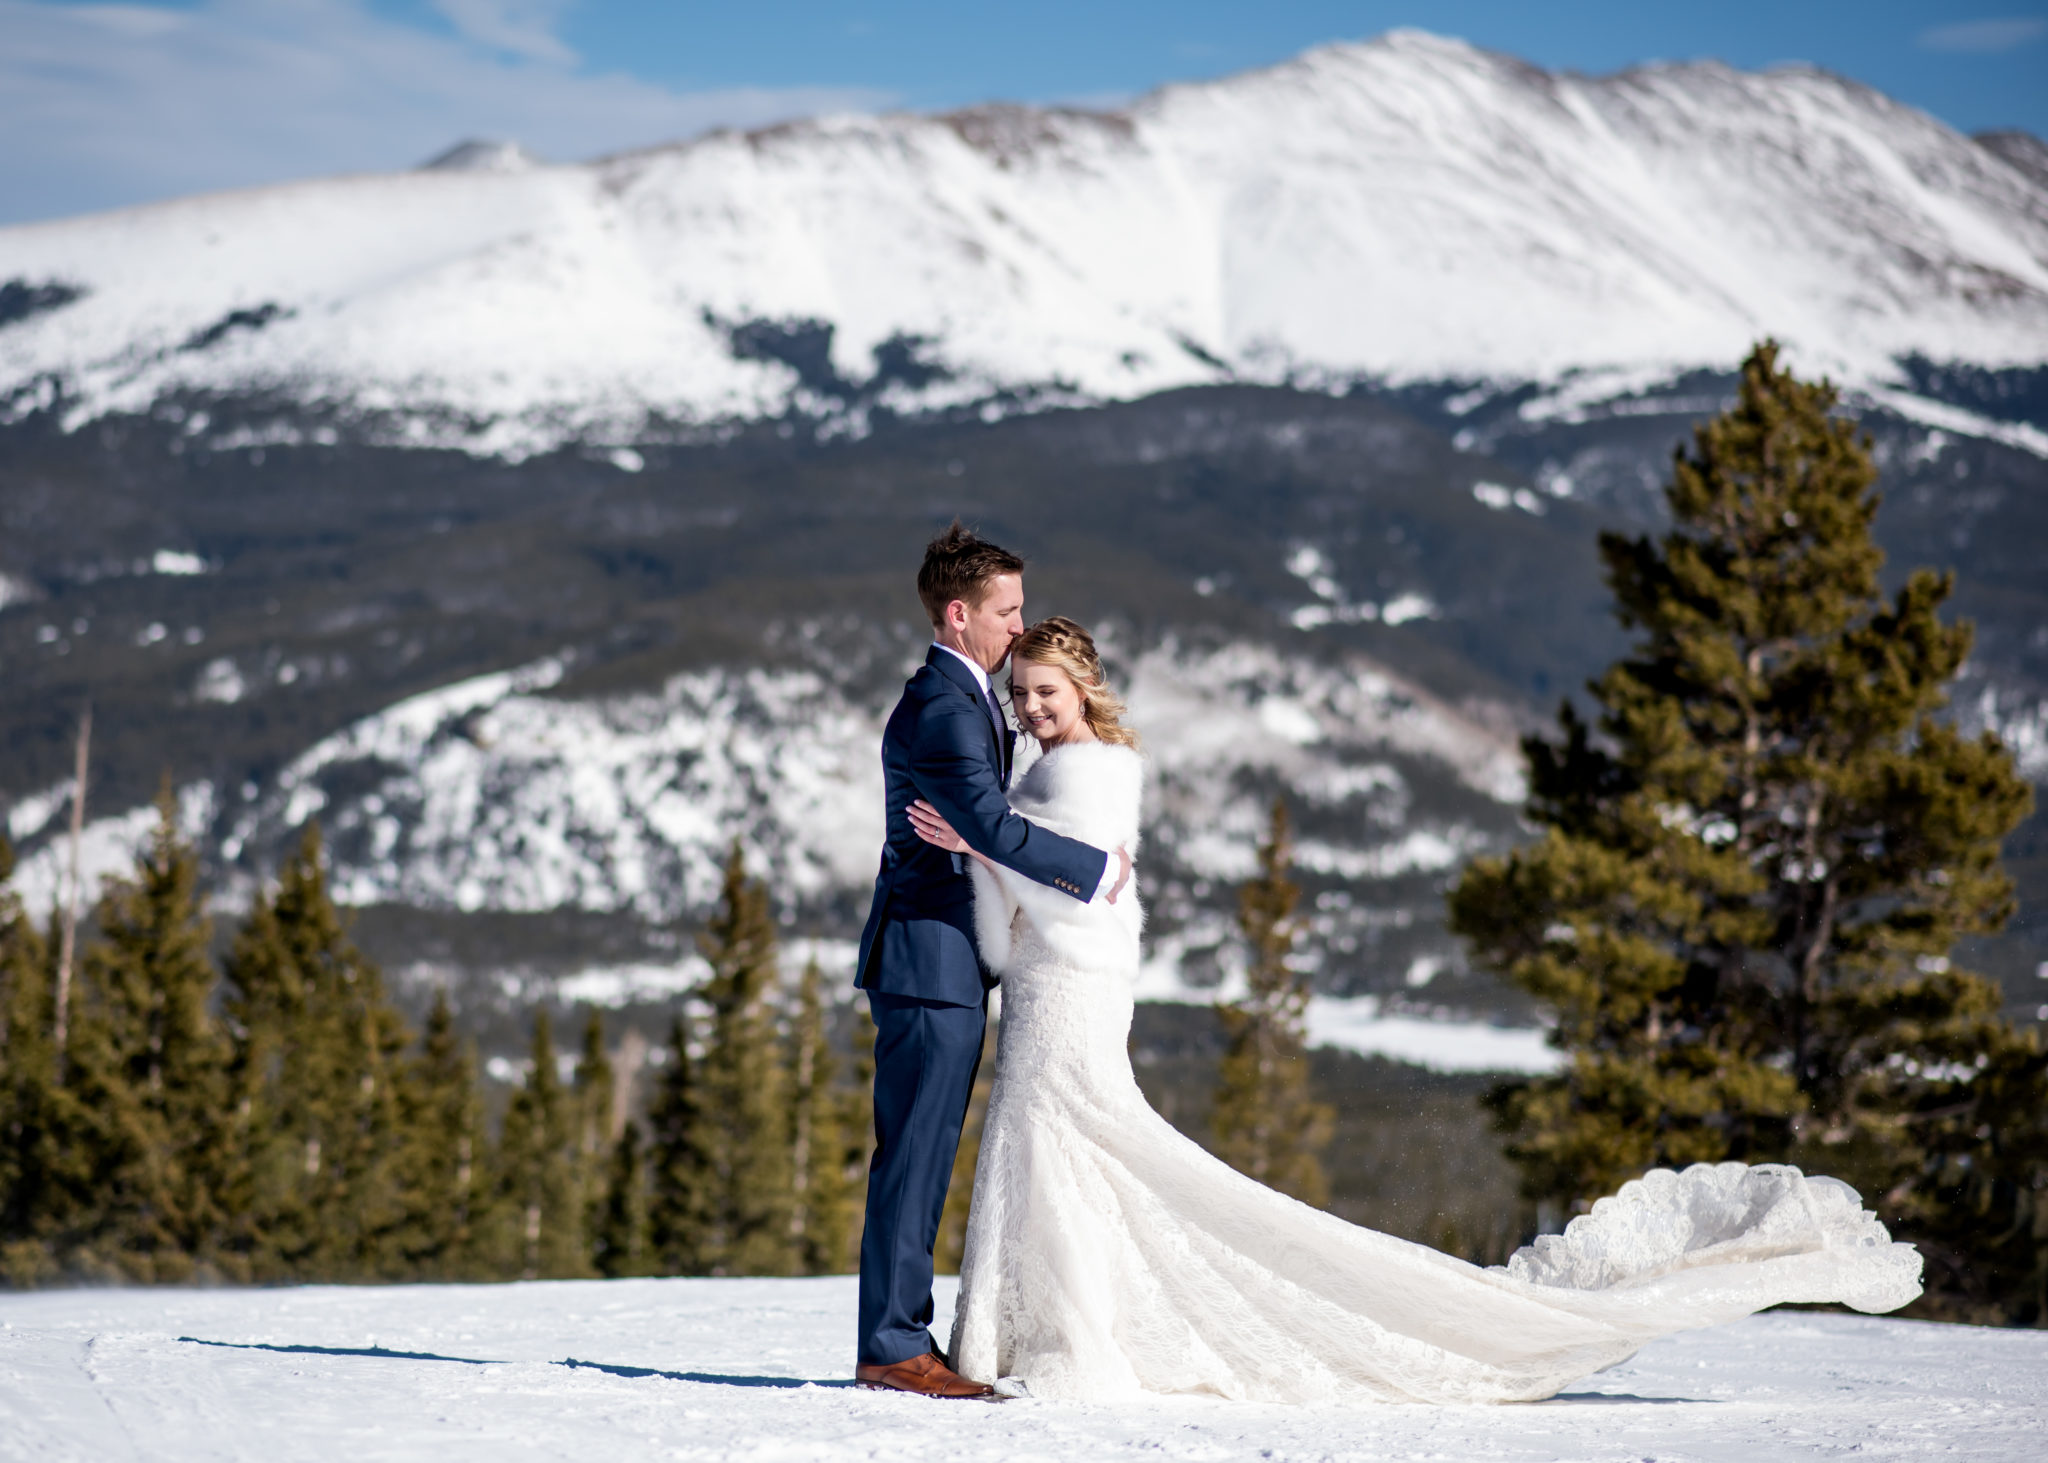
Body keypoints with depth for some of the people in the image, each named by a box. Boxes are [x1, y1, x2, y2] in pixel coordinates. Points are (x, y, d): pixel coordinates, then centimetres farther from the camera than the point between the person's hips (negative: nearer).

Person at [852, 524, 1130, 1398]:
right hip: (930, 961, -10)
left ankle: (900, 1340, 15)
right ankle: (892, 1347, -5)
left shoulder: (960, 700, 18)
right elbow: (993, 829, -25)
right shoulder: (941, 709, -16)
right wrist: (1100, 868, -16)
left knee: (921, 1157, 11)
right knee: (914, 1153, -7)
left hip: (945, 964, 10)